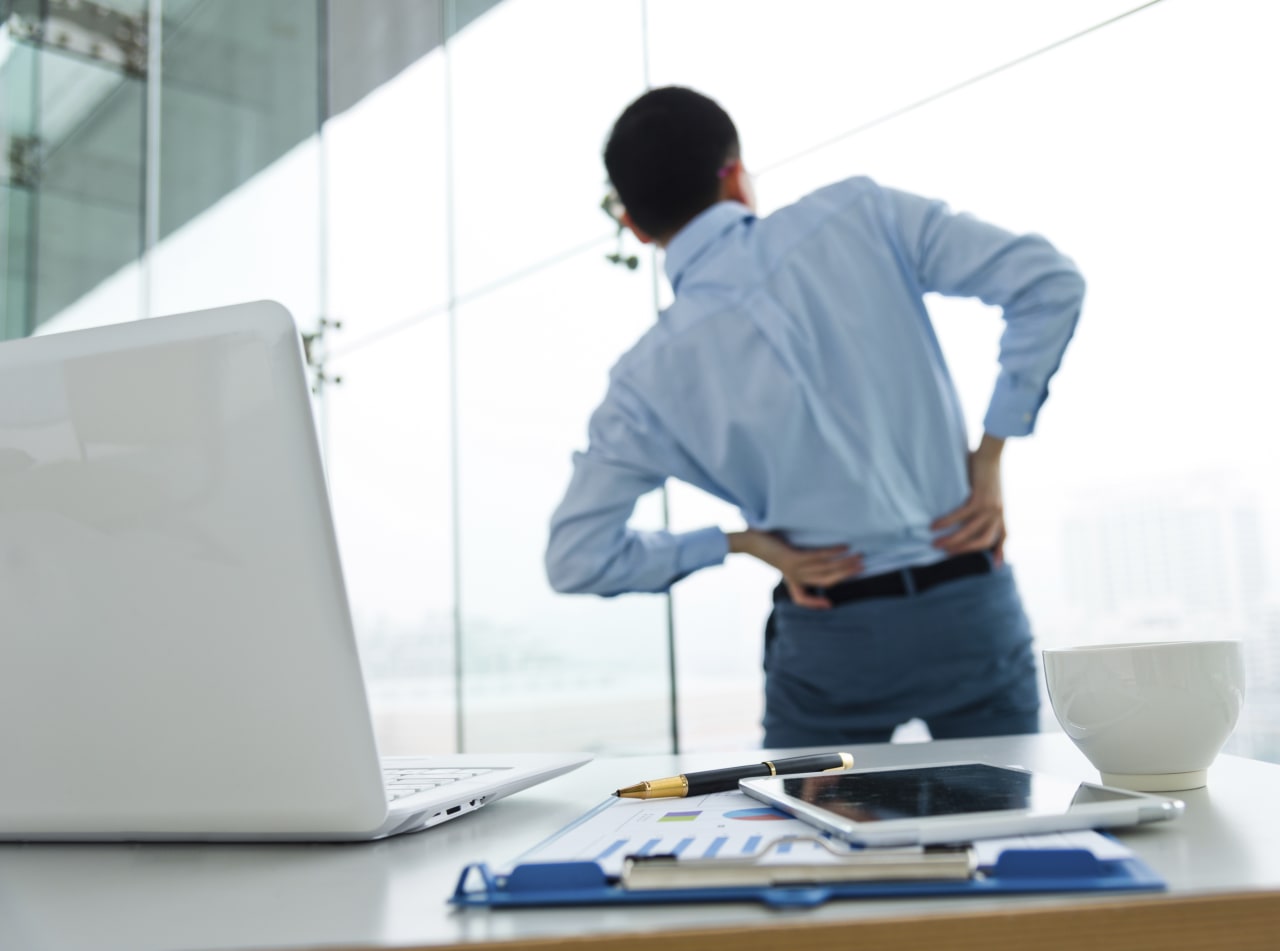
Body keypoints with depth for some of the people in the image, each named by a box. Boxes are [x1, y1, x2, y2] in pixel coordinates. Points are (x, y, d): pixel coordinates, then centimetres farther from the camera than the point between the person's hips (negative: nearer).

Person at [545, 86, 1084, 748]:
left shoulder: (649, 378, -7)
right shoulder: (858, 215, -6)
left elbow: (575, 560, -5)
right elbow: (1049, 280, -7)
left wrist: (742, 543, 1)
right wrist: (990, 457, -4)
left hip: (832, 641, -1)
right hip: (975, 609, 2)